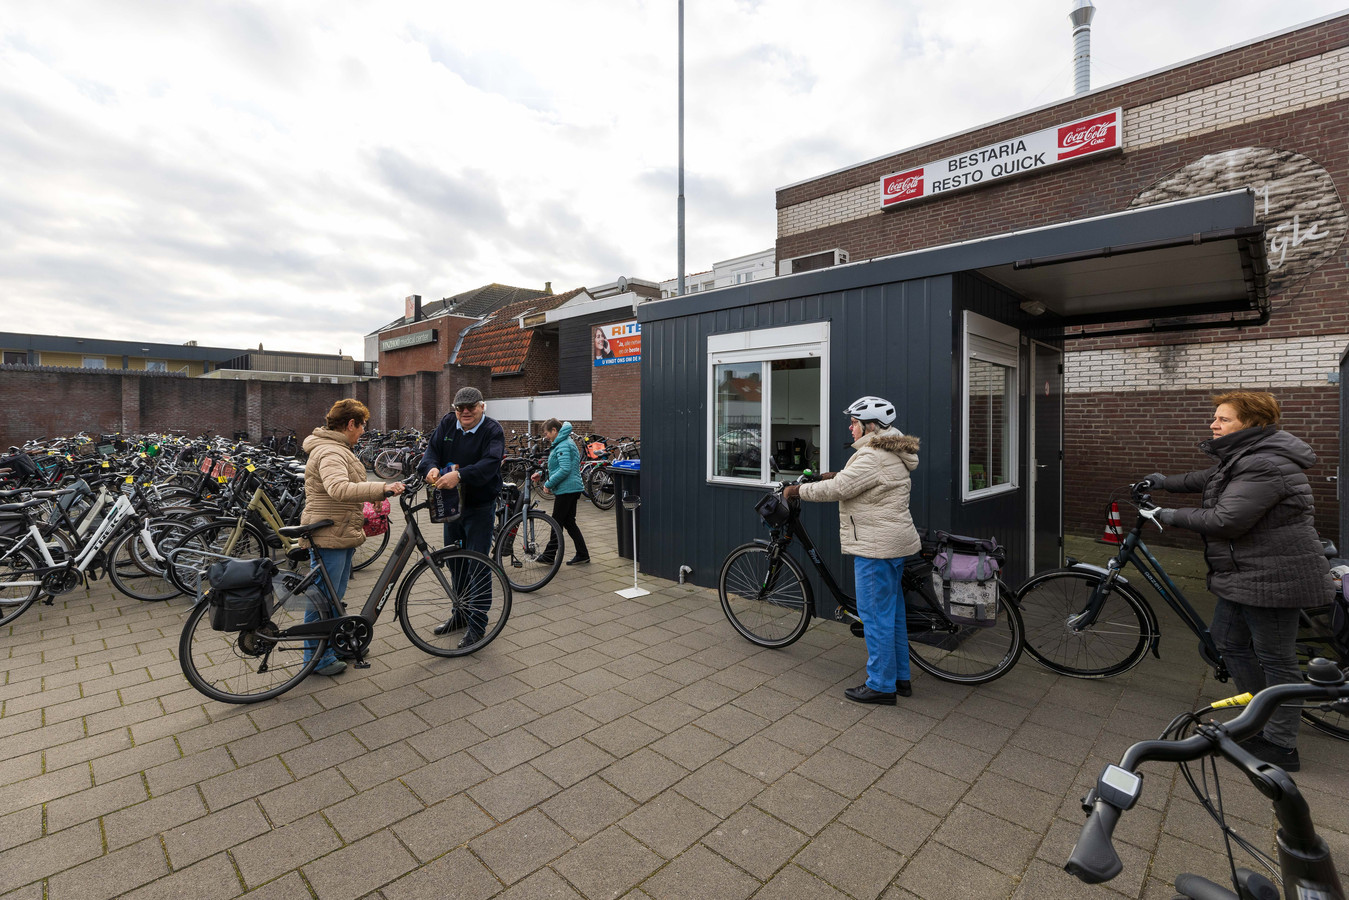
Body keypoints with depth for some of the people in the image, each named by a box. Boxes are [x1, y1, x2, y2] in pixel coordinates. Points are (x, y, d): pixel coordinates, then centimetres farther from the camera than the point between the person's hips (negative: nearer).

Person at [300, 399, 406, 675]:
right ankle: (316, 657, 15)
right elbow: (339, 489, -40)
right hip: (328, 538, -11)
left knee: (335, 597, 21)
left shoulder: (338, 449, 15)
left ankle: (334, 645, 35)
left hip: (342, 535, 11)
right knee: (323, 598, 2)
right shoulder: (329, 452, -22)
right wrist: (381, 489, -44)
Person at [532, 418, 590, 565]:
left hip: (566, 490, -10)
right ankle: (582, 555, 15)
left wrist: (549, 484, -18)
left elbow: (565, 469, -26)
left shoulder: (563, 445, -16)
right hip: (572, 488, 10)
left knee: (557, 522, 0)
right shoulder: (564, 443, 18)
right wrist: (541, 474, 14)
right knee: (569, 522, 13)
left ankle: (549, 556, 11)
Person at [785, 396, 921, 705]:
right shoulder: (891, 453, 14)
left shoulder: (872, 456, -20)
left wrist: (797, 490, -9)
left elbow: (836, 489, -21)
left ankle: (881, 685, 11)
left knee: (875, 615, -1)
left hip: (876, 546, -11)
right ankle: (900, 677, 29)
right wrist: (836, 475, 12)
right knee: (893, 611, 17)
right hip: (895, 542, 11)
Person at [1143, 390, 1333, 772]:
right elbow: (1207, 479, 30)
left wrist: (1173, 517, -17)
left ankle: (1280, 746, 16)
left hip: (1274, 578, -11)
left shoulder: (1265, 466, -23)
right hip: (1244, 573, 11)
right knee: (1228, 639, 18)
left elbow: (1227, 521, -28)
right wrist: (1166, 482, 20)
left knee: (1275, 658, 2)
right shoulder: (1241, 457, 11)